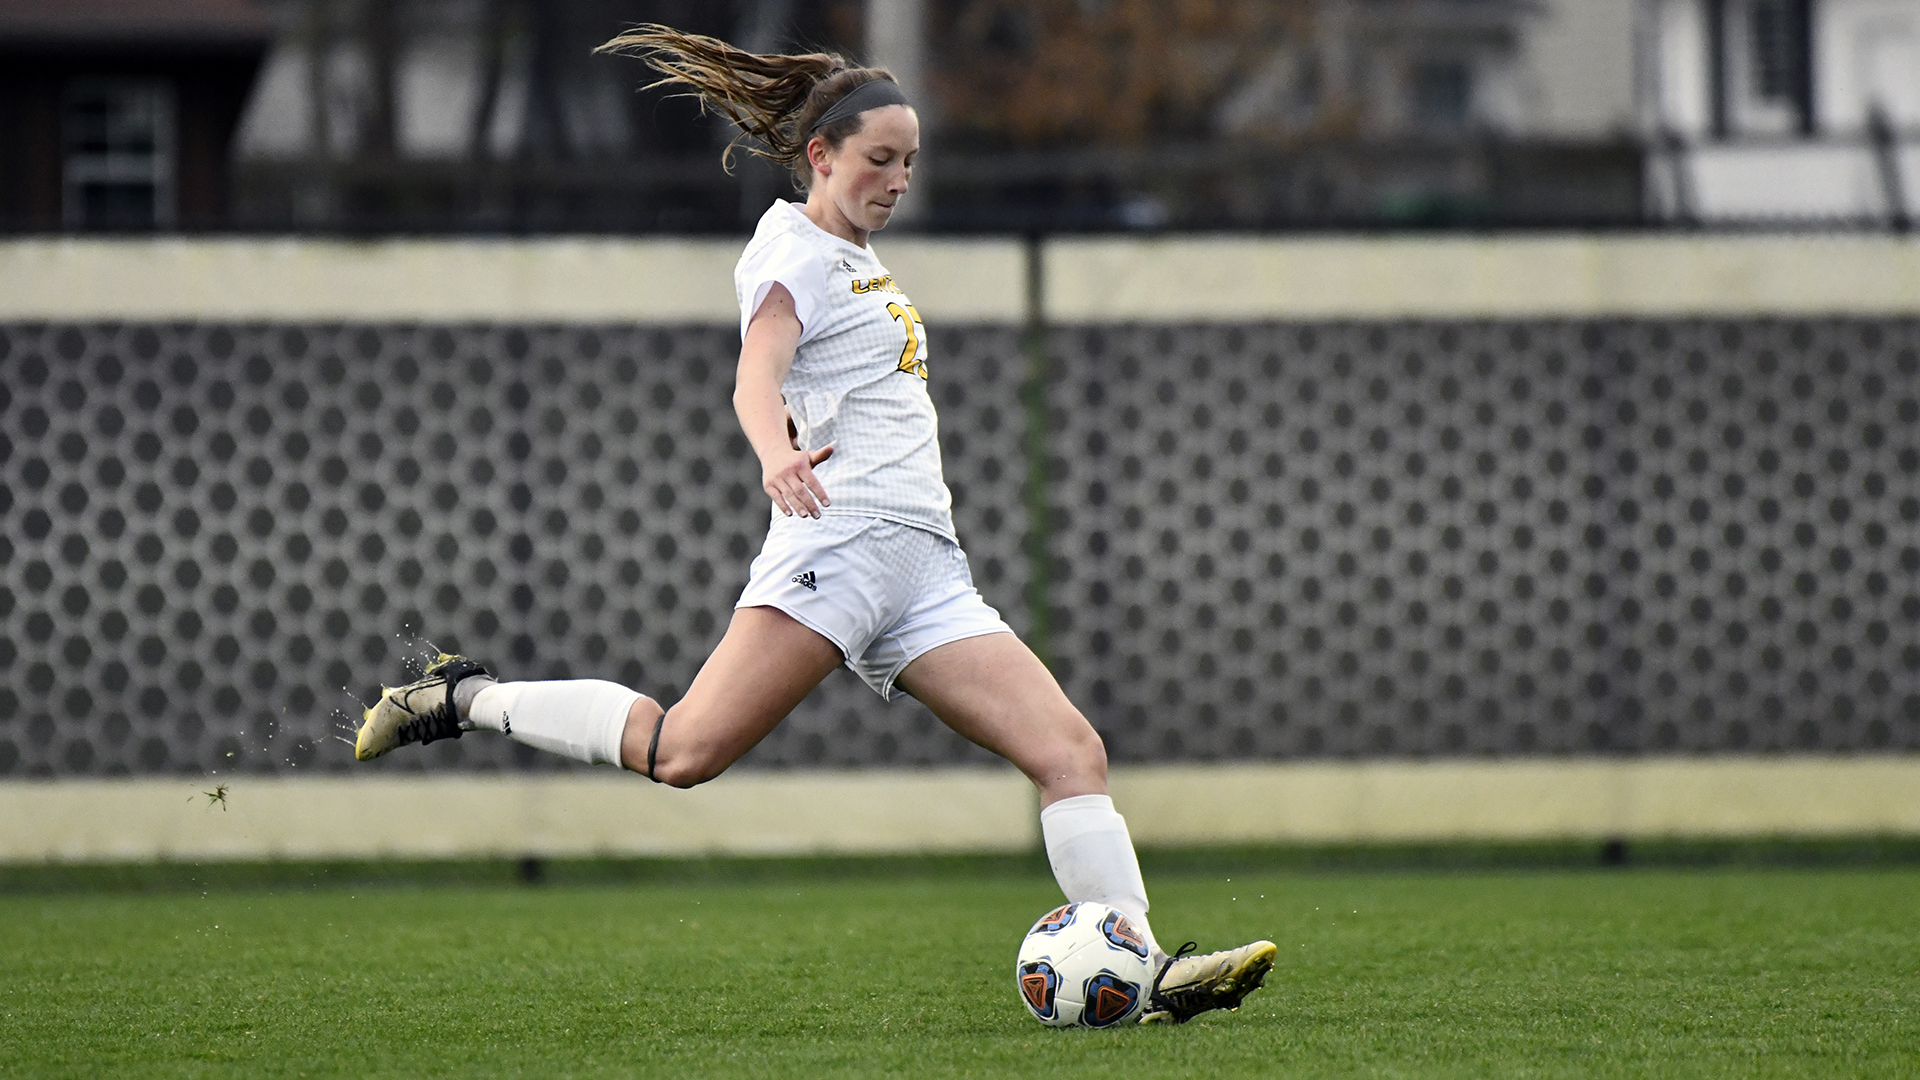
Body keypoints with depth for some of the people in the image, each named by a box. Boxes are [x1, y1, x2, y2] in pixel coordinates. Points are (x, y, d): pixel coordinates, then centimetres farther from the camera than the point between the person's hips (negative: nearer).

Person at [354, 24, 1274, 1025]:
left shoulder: (861, 258, 25)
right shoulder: (791, 250, -3)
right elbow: (755, 376, -21)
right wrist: (775, 454, -40)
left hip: (925, 565, 9)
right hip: (839, 540, -9)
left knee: (1070, 749, -6)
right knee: (685, 751, -21)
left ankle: (1146, 974, -11)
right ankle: (464, 698, -4)